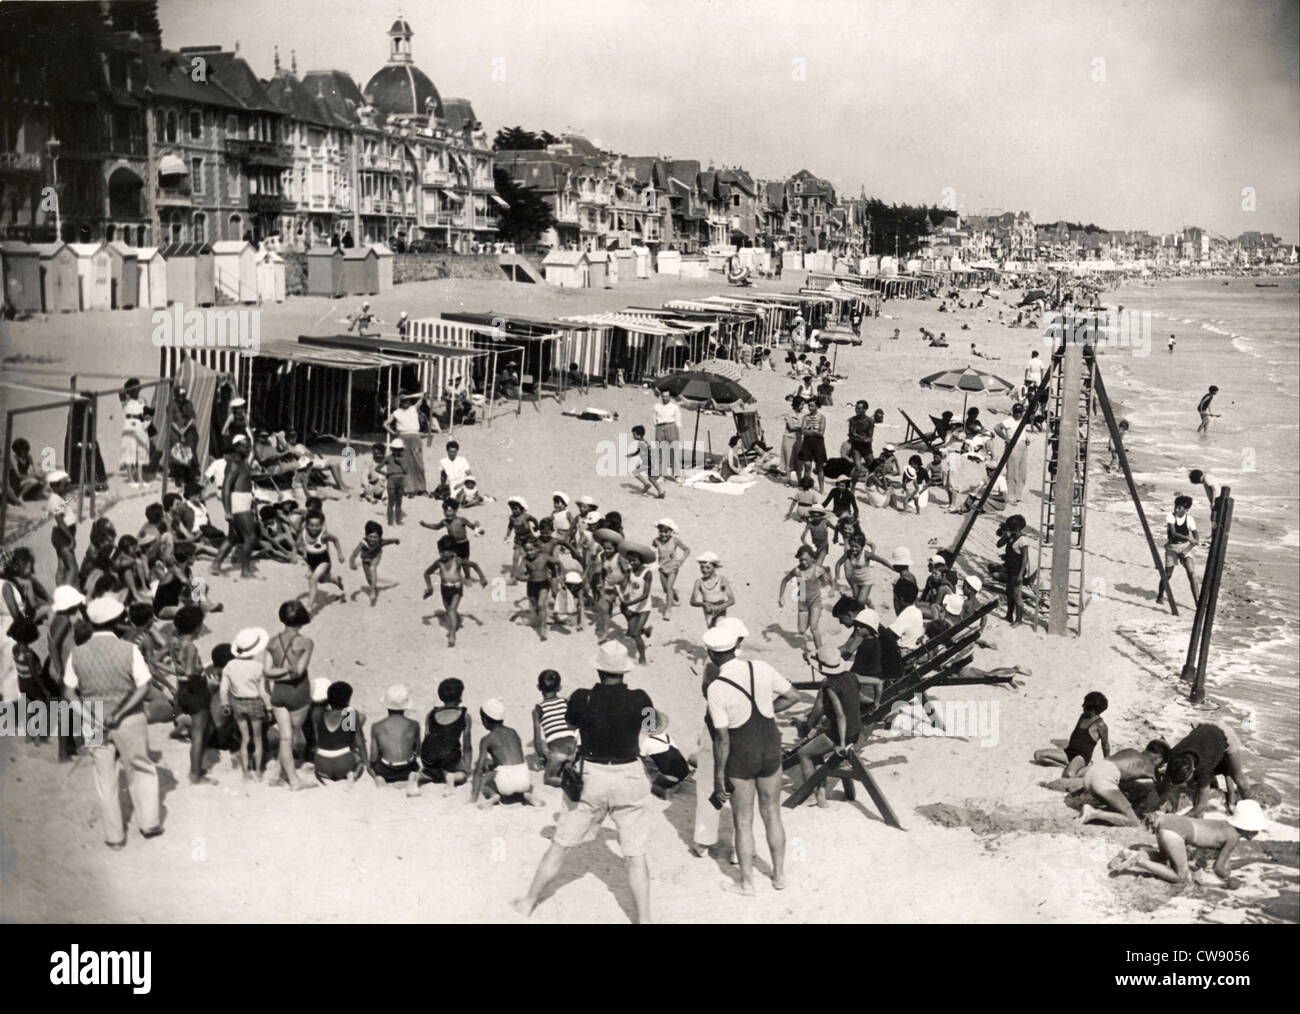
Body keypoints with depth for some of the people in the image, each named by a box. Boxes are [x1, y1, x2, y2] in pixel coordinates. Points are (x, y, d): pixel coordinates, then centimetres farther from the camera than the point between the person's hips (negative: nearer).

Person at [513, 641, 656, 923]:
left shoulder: (582, 699, -13)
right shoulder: (639, 700, -11)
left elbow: (570, 721, 8)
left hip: (591, 778, 0)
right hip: (629, 778, 0)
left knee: (560, 844, 14)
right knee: (635, 855, 6)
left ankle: (528, 902, 27)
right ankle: (644, 918, 6)